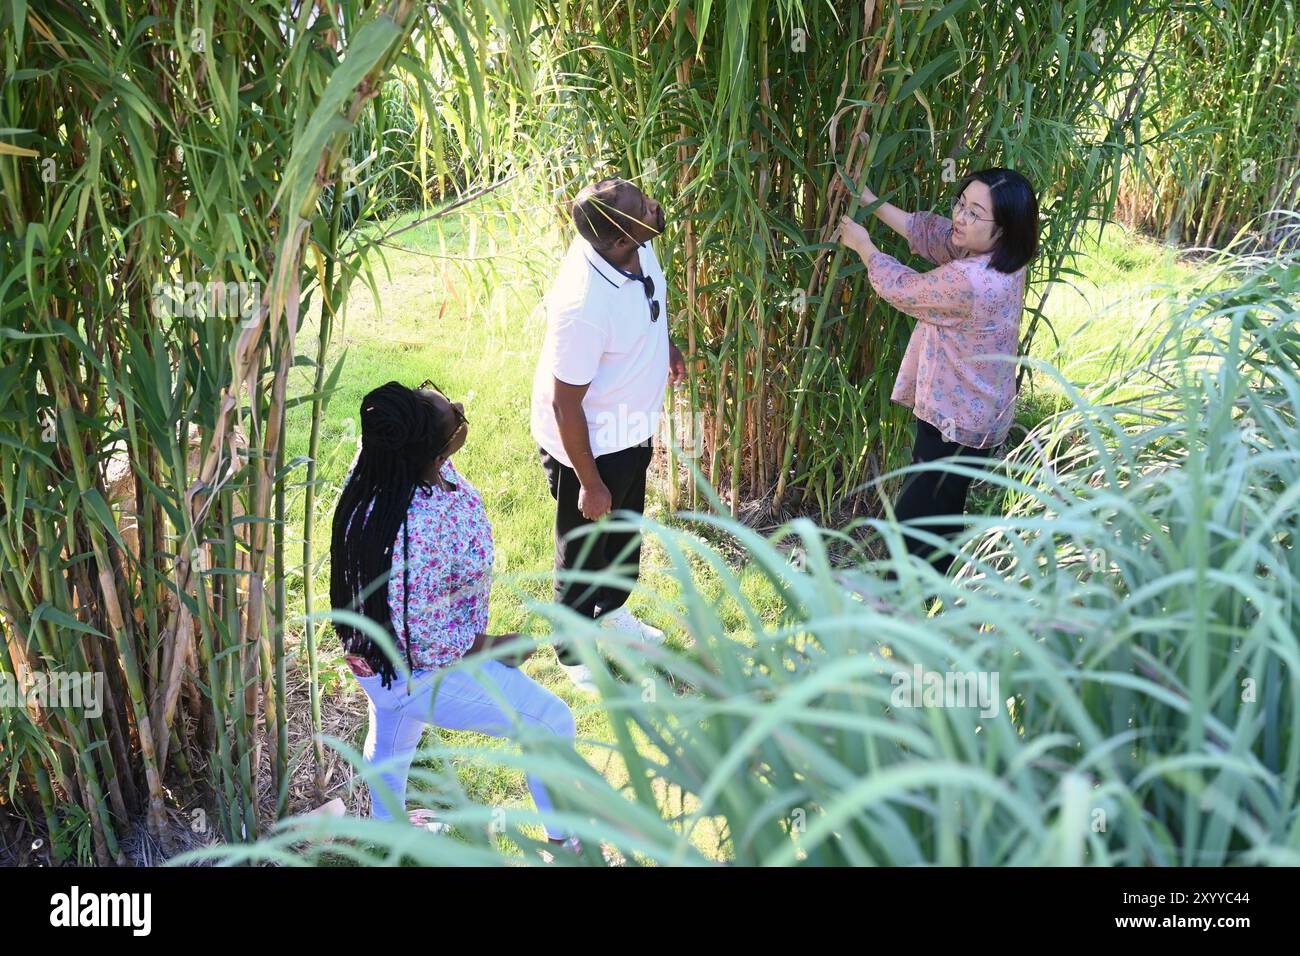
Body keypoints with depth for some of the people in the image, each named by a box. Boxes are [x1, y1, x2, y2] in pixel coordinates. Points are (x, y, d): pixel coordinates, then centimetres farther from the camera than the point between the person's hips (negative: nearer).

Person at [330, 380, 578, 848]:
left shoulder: (377, 467, -21)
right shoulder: (419, 532, -45)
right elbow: (420, 640, -32)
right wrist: (488, 647, -20)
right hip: (428, 676, -8)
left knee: (393, 731, 37)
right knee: (552, 722, 12)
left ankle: (386, 822, 66)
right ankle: (563, 839, 35)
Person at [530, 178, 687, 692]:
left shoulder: (637, 248, -16)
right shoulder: (584, 306, -39)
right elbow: (564, 404, -28)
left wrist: (662, 342, 23)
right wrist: (589, 483, -20)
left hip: (631, 428, 8)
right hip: (587, 442, -8)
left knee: (626, 527, 30)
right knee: (583, 549, 15)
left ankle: (612, 610, 58)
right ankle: (574, 652, 41)